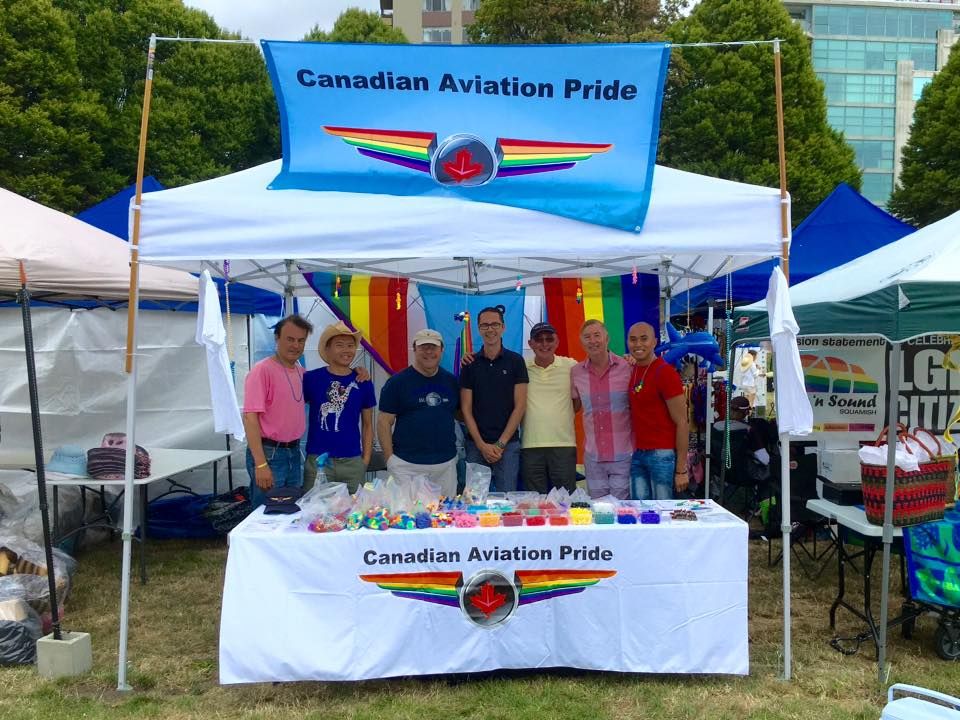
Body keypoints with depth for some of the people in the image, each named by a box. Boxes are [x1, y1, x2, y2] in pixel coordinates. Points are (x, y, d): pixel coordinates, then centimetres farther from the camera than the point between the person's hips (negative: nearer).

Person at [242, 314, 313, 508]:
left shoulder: (300, 371, 8)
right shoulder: (262, 370, -13)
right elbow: (250, 417, -17)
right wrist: (261, 463, -24)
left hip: (294, 453, 7)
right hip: (269, 453, -7)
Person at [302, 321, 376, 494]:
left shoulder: (363, 383, 4)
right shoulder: (311, 379, -3)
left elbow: (367, 424, 11)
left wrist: (366, 458, 5)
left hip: (353, 462, 2)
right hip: (317, 460, -2)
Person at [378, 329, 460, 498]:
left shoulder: (451, 381, 10)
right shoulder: (397, 382, 0)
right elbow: (384, 422, -1)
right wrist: (390, 459, -6)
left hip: (446, 464, 3)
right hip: (407, 466, -3)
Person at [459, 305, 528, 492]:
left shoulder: (515, 361, 1)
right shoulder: (470, 364, 6)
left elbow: (520, 405, -2)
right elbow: (466, 409, 4)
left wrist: (501, 443, -7)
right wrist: (481, 444, -6)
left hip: (508, 444, -1)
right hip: (476, 444, 1)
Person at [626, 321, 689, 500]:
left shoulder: (665, 372, -12)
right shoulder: (631, 371, 8)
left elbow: (681, 423, -12)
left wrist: (681, 469, -14)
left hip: (662, 454, -6)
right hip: (637, 454, 6)